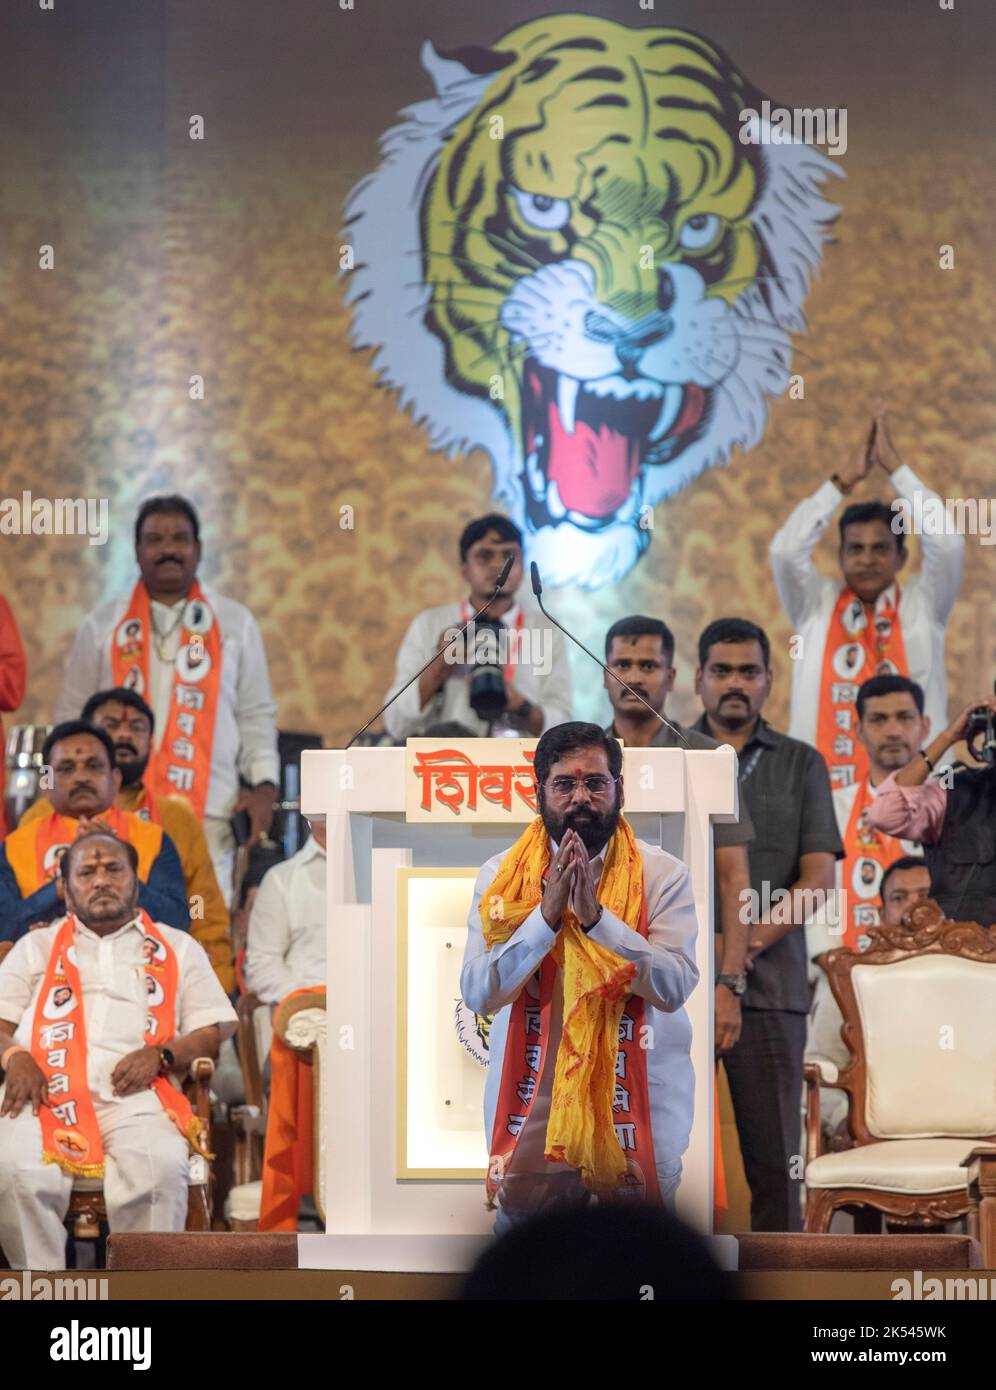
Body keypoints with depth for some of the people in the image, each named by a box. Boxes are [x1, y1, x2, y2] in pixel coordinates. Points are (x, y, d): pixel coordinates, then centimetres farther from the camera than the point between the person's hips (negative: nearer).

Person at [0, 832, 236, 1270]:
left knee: (159, 1172, -36)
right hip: (46, 1089, 1)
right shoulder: (36, 947, 30)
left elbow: (215, 1030, 16)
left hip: (133, 1093, -1)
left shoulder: (178, 948, 27)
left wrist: (161, 1056, -4)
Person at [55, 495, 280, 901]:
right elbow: (72, 718, 15)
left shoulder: (235, 624, 13)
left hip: (207, 813, 0)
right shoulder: (102, 625, 13)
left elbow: (257, 715, 14)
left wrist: (264, 784, 1)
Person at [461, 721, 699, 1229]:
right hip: (532, 1097, 1)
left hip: (633, 1096, -1)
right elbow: (478, 993, -11)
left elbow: (674, 987, -15)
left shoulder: (662, 875, -3)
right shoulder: (500, 877, 0)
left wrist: (596, 916, -24)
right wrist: (548, 915, -21)